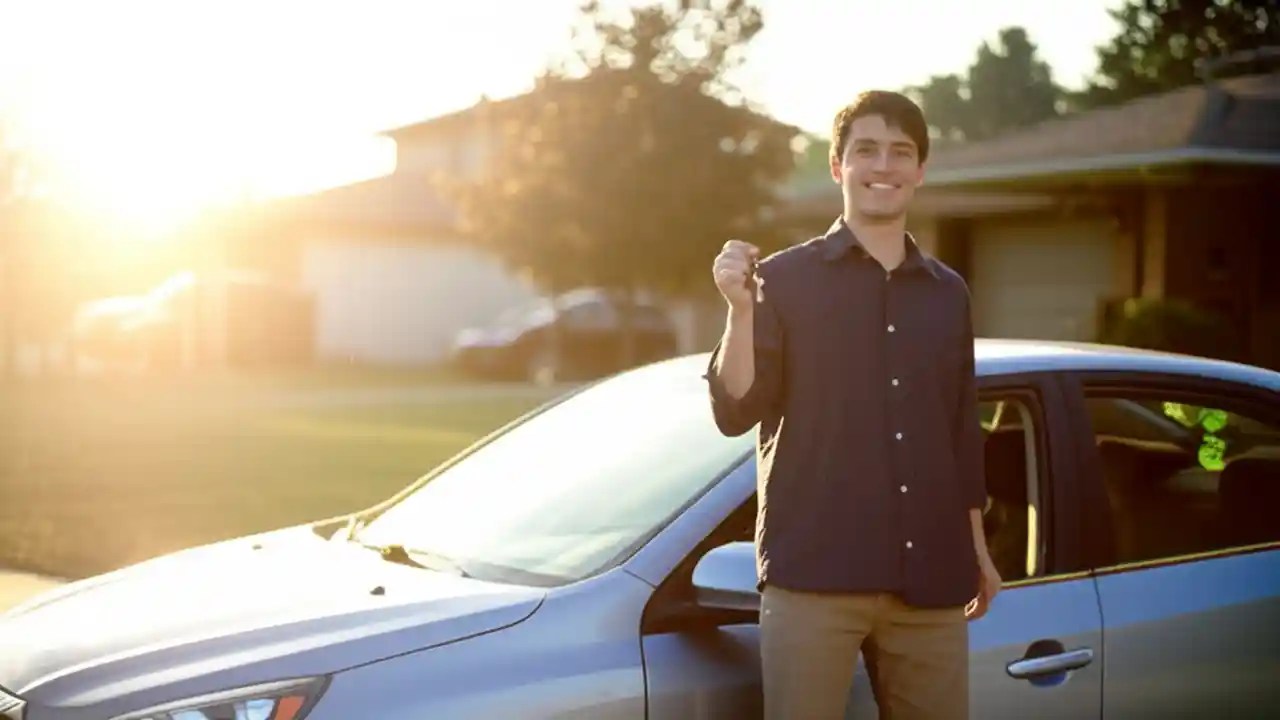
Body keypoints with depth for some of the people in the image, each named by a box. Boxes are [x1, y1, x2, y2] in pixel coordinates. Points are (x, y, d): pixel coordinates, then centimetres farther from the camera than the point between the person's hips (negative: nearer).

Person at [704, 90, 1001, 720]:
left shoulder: (948, 293, 14)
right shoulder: (785, 278, 2)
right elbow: (734, 413, -5)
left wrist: (976, 550, 19)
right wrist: (742, 310, -18)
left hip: (927, 578, 4)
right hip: (813, 572, -4)